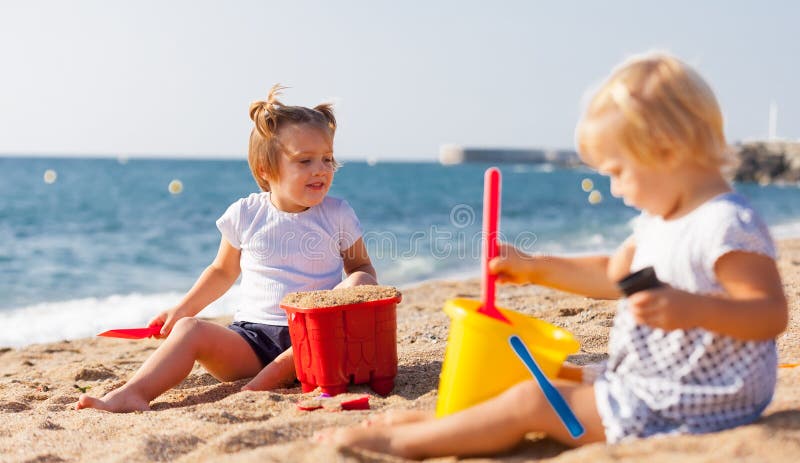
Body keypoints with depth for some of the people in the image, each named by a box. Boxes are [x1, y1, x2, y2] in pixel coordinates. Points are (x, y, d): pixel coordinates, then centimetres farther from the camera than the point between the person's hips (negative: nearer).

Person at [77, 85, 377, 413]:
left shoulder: (337, 215, 2)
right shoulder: (245, 215, 4)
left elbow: (361, 266, 13)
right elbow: (223, 271, 19)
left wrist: (361, 284, -12)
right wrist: (183, 308, 9)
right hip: (252, 337, 1)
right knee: (190, 329, -22)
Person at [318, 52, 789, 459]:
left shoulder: (728, 225, -21)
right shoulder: (659, 221, 10)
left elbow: (772, 314, -24)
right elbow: (613, 275, 23)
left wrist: (692, 309, -40)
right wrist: (535, 268, 21)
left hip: (688, 408, -10)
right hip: (644, 382, 10)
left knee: (530, 402, -13)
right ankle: (440, 421, 16)